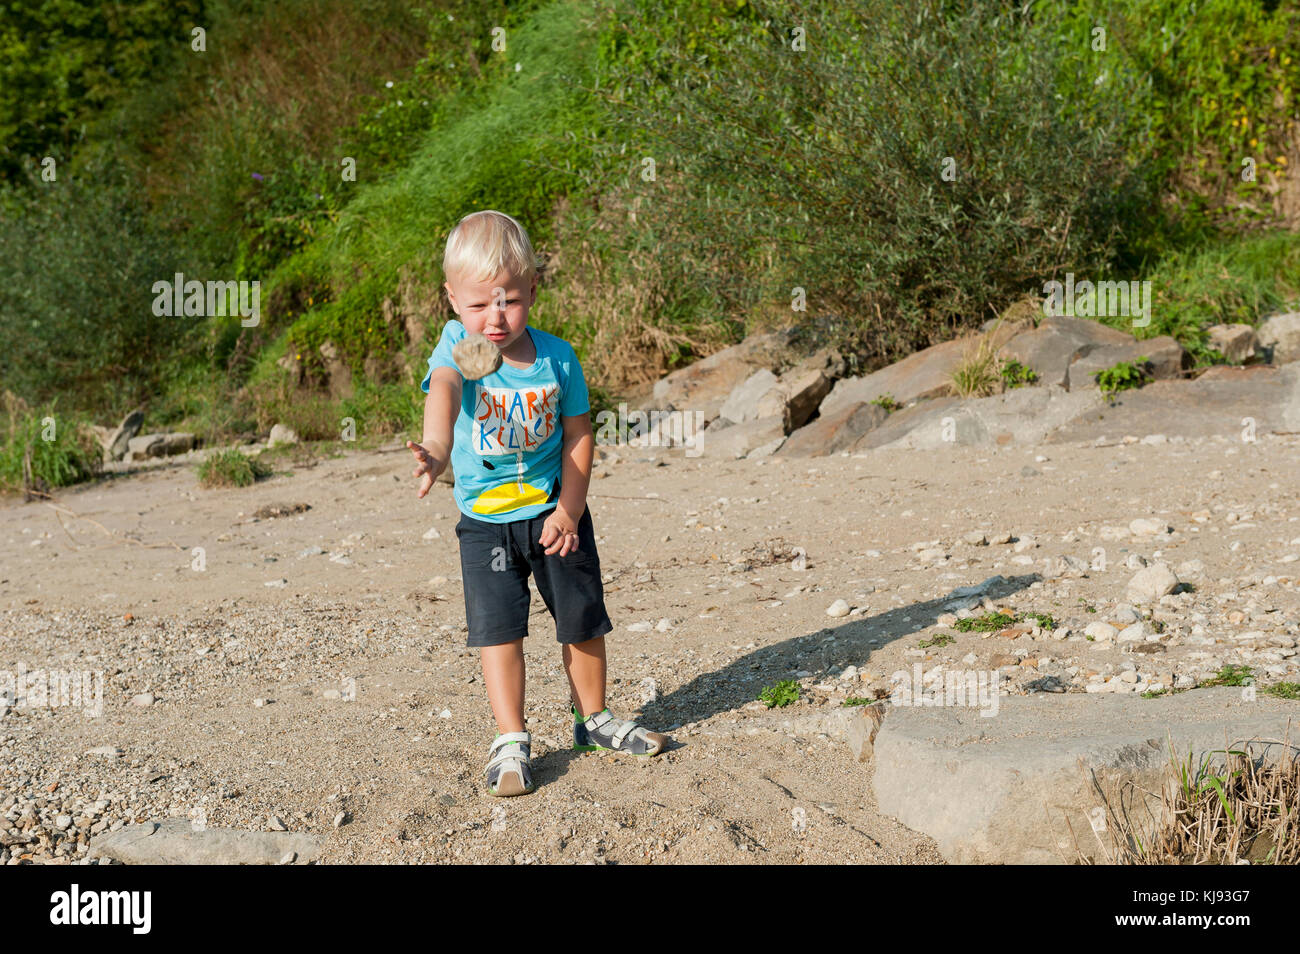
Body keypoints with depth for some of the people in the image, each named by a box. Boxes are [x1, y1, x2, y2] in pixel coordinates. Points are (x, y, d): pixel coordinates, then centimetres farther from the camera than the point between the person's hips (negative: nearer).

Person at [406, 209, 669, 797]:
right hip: (485, 519, -2)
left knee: (583, 619, 10)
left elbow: (579, 436, -3)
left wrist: (569, 512, -12)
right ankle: (511, 741, 8)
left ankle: (593, 719, 30)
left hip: (554, 511, 2)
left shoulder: (557, 357, -10)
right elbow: (443, 389, -39)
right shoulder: (457, 347, -17)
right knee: (498, 630, -3)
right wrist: (436, 449, -61)